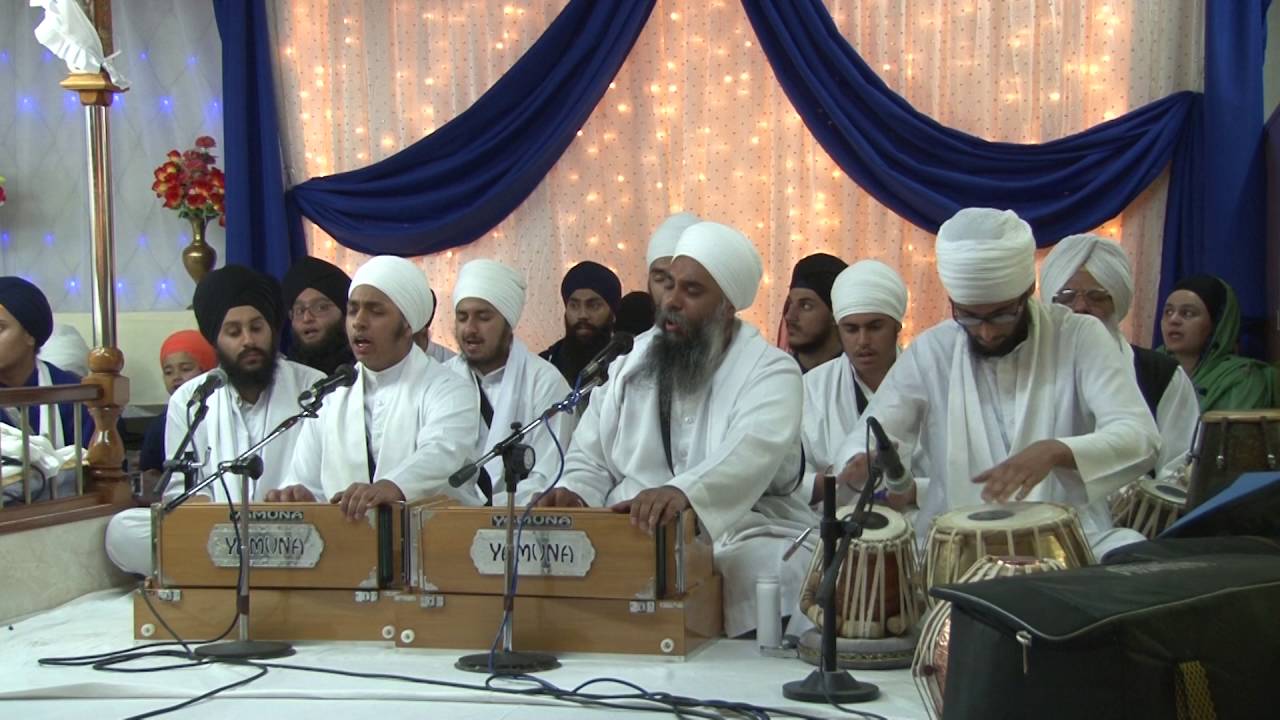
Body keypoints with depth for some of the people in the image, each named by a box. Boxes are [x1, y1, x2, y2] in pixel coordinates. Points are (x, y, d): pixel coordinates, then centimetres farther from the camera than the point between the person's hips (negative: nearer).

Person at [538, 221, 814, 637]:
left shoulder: (770, 371, -1)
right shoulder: (630, 361, 15)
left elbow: (752, 453, -22)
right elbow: (589, 460, 14)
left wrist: (682, 492, -42)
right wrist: (572, 494, -11)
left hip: (737, 539, -3)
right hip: (629, 534, 3)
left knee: (777, 569, -34)